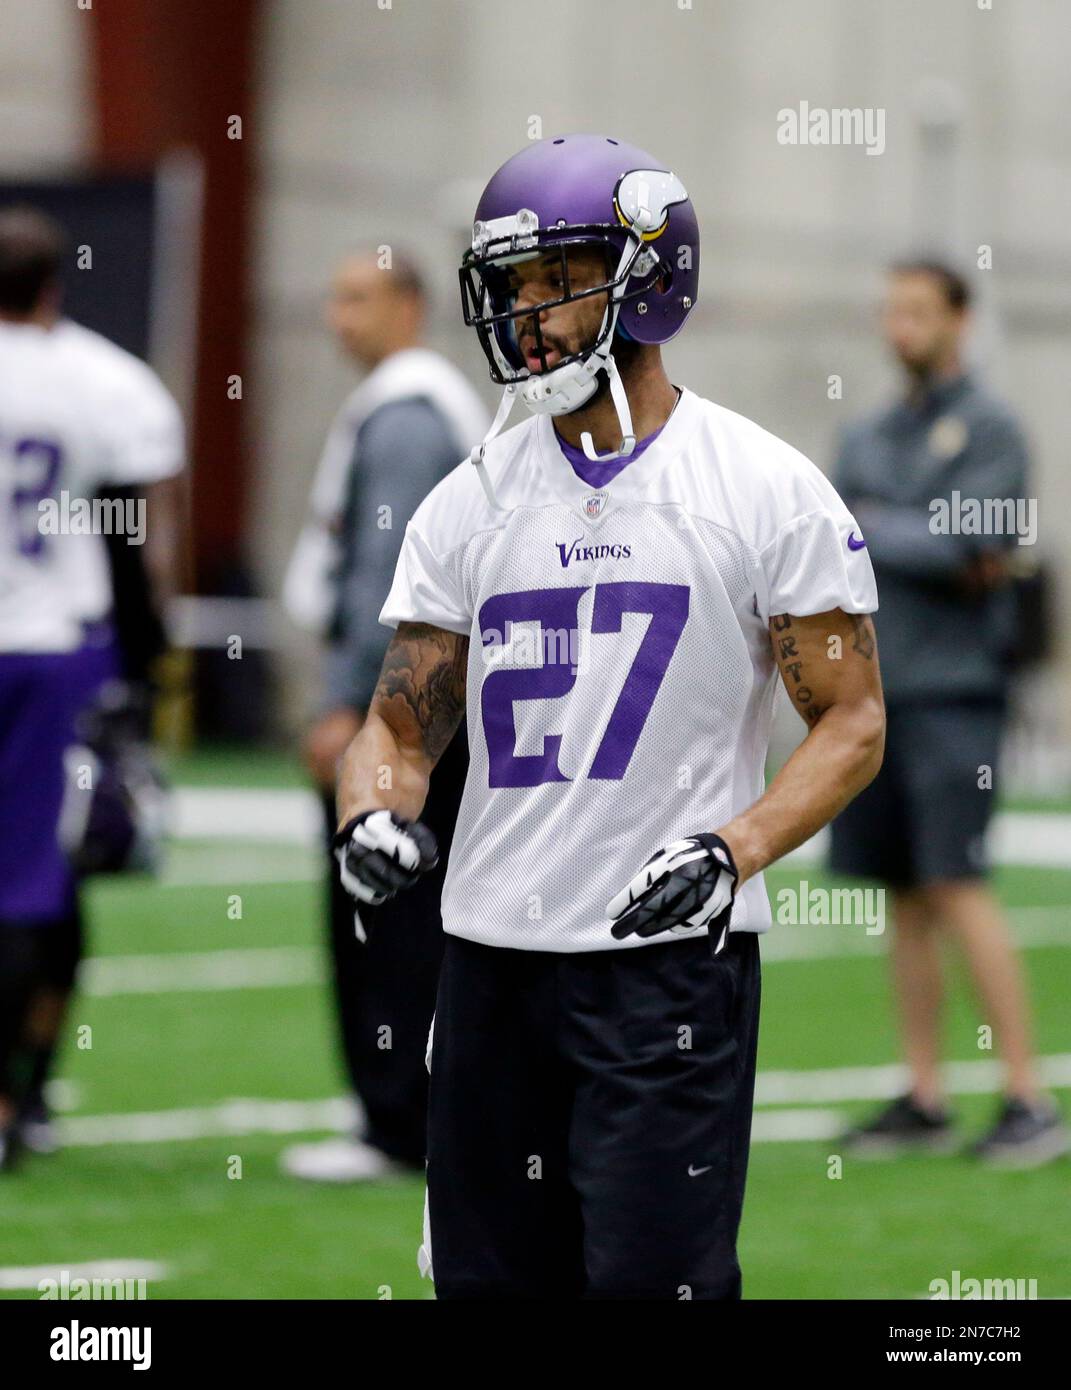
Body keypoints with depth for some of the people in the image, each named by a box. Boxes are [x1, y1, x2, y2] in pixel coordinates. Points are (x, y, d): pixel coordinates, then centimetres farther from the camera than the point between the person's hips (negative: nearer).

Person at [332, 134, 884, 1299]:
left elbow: (852, 724, -3)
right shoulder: (469, 504, 10)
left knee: (651, 1279, -11)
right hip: (492, 953, 5)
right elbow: (403, 723, 12)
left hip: (672, 954, -5)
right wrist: (372, 814, -11)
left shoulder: (767, 491, -3)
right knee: (492, 1280, 8)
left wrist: (731, 852, -18)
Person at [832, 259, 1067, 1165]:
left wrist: (867, 533, -4)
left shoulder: (990, 429, -3)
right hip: (878, 687, 6)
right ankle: (925, 1100, 10)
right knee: (905, 897, 6)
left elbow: (960, 540, -15)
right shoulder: (869, 438, 16)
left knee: (956, 887, -13)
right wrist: (935, 559, -7)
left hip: (954, 686, -6)